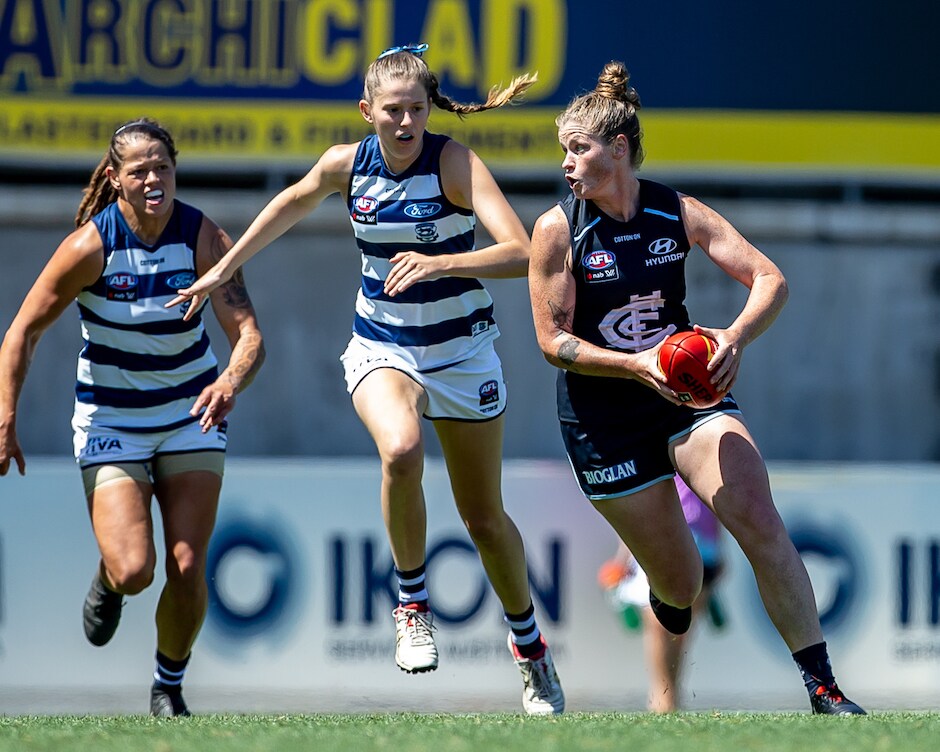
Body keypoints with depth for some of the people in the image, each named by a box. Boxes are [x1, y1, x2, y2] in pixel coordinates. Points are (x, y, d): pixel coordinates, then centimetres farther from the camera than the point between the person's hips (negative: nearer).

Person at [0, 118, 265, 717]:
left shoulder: (204, 238, -14)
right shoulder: (90, 246, -18)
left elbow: (248, 332, -21)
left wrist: (231, 382, -42)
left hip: (192, 414, 2)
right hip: (111, 422, -2)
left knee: (188, 568, -9)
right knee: (133, 570, -17)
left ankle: (170, 687, 17)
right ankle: (107, 581, 22)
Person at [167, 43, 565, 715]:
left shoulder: (455, 162, -19)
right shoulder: (345, 164, -7)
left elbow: (521, 253, -31)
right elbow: (293, 203, 17)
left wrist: (440, 262, -44)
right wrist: (226, 268, 22)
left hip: (462, 350, -1)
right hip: (381, 348, 1)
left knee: (484, 515, 8)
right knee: (401, 450, -33)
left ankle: (530, 647, 33)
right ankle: (412, 601, -11)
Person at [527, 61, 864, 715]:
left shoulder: (679, 212, -4)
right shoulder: (557, 230, -8)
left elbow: (771, 280, -7)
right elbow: (553, 341, -9)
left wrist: (735, 338, -27)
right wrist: (636, 365, -24)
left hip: (689, 392, 1)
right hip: (603, 420, -1)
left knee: (760, 521, -22)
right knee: (678, 586, 0)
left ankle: (822, 685, -20)